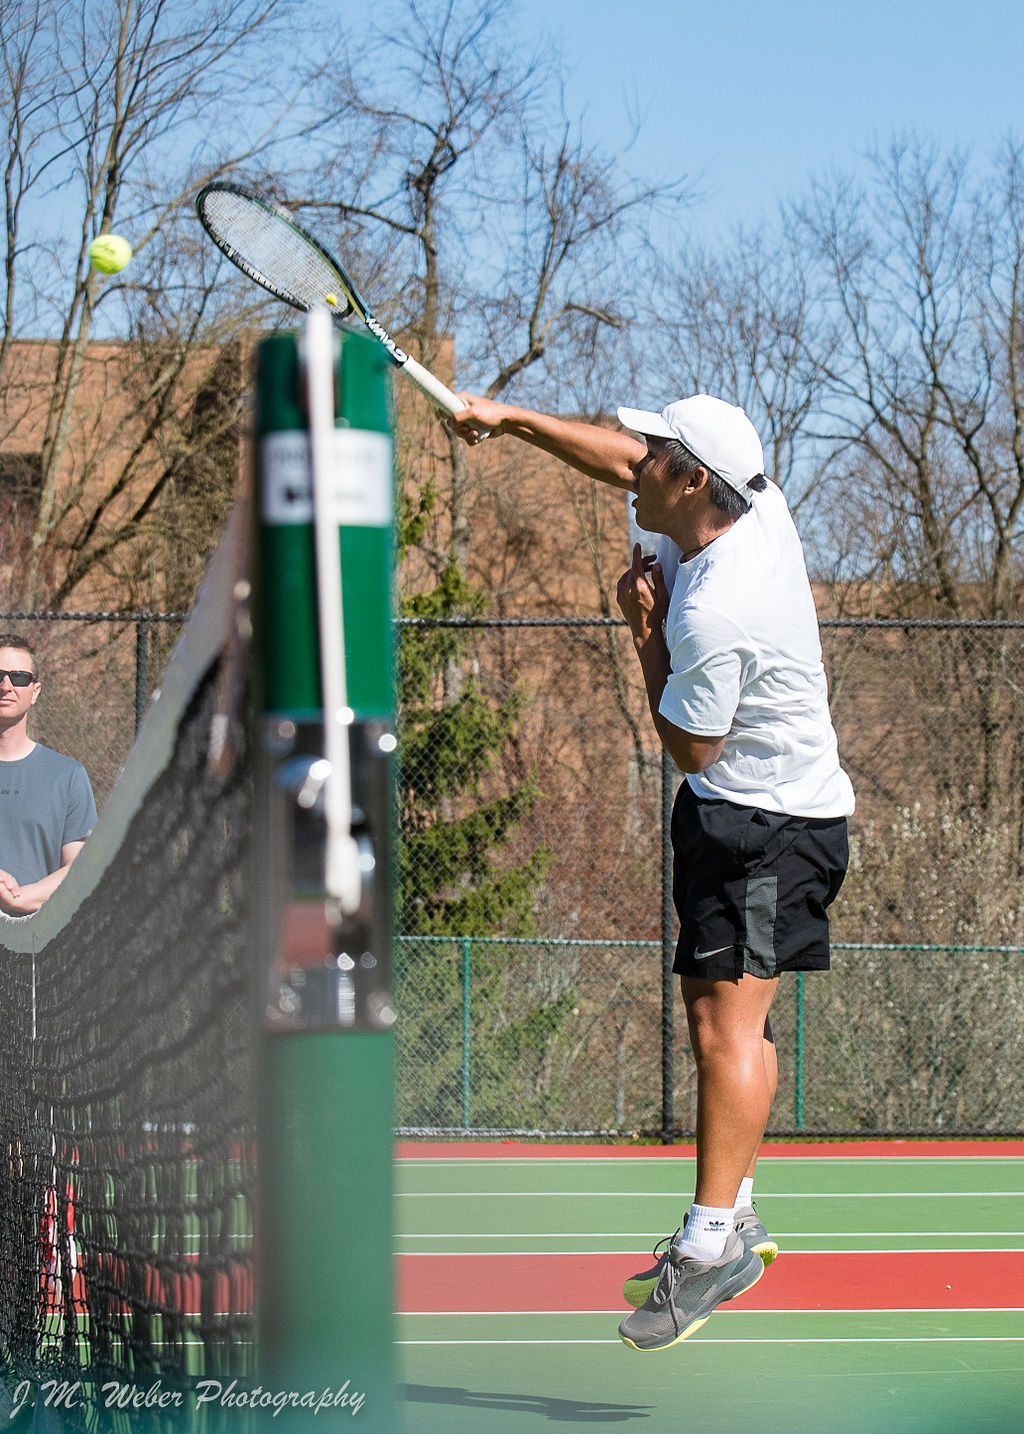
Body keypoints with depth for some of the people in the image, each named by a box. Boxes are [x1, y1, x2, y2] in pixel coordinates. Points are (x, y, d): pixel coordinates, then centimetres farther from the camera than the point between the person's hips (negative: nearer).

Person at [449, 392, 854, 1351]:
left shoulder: (712, 614, -29)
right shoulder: (758, 507, -2)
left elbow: (689, 744, -15)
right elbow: (621, 460, 15)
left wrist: (645, 635, -9)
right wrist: (513, 420, 16)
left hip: (764, 823, -11)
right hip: (753, 813, 11)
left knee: (727, 1016, -17)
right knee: (715, 1016, 15)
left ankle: (714, 1237, -22)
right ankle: (731, 1216, 22)